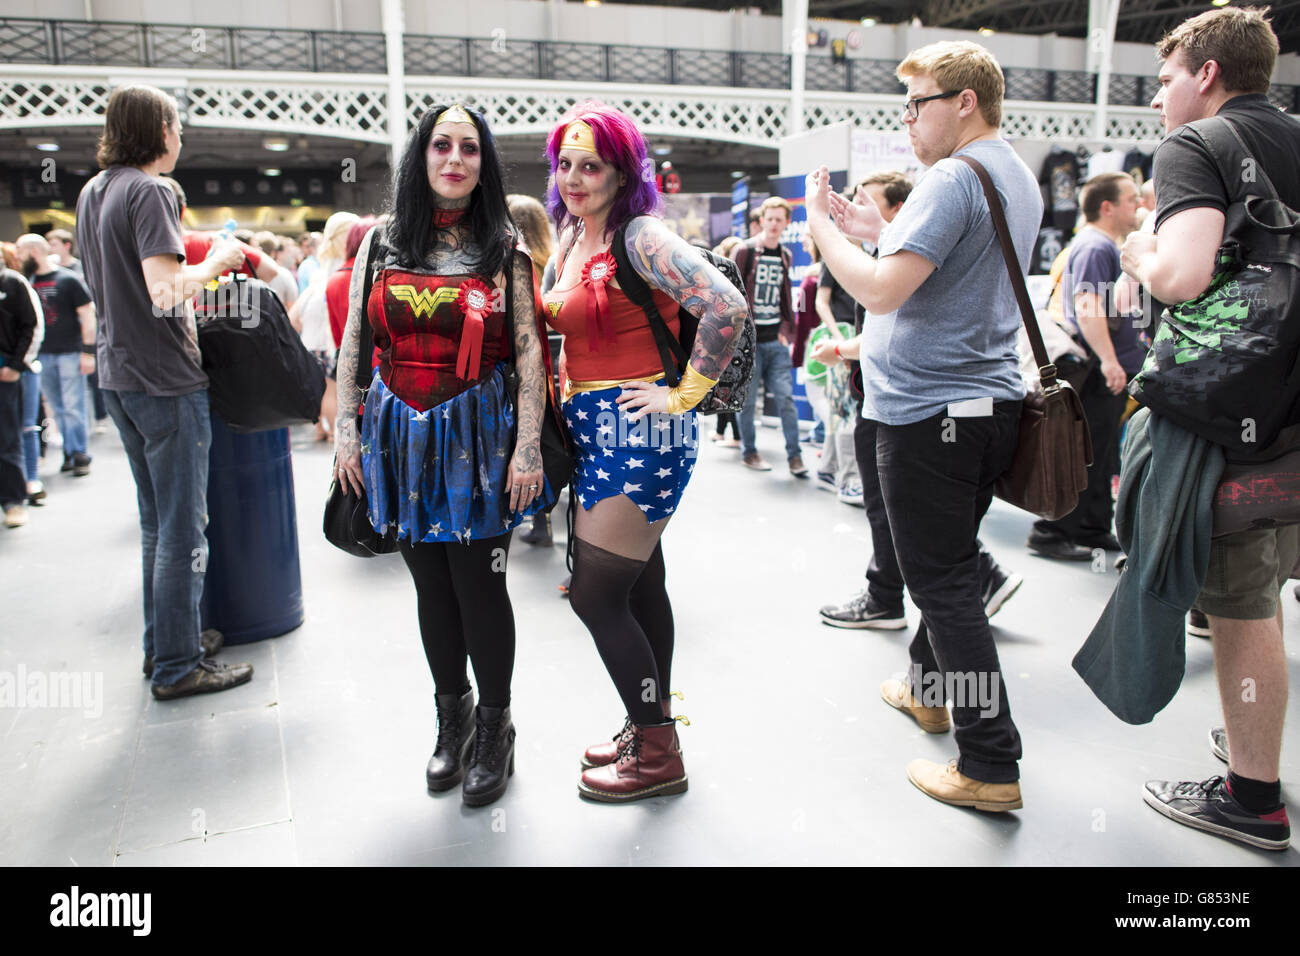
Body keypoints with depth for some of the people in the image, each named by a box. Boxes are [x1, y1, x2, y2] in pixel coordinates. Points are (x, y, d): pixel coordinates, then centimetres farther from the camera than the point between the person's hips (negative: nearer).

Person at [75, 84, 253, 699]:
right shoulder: (149, 192, -15)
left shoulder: (92, 192, 13)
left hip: (118, 374, 9)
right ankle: (178, 666, 7)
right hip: (164, 381, -9)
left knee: (157, 520, 18)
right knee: (183, 528, -1)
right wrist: (216, 261, -9)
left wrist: (195, 258, 20)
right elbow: (165, 292, -25)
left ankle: (161, 644, 29)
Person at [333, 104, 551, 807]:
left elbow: (529, 350, -4)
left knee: (480, 584, 0)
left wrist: (528, 447, -11)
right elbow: (353, 342, 8)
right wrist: (345, 430, 2)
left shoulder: (504, 248, 1)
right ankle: (452, 718, 31)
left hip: (478, 432, -2)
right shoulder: (382, 241, 7)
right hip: (400, 433, 3)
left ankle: (494, 729, 21)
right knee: (431, 585, 10)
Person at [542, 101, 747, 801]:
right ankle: (650, 727, 31)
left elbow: (726, 307, -26)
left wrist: (685, 394, -19)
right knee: (639, 584, 16)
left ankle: (659, 756, 9)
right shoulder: (573, 241, 12)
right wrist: (537, 303, 8)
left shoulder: (640, 237, -15)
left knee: (595, 594, -6)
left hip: (640, 430, -9)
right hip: (595, 431, 9)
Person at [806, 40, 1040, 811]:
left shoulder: (954, 178, -15)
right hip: (992, 402, 10)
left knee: (944, 581, -3)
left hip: (929, 411, -10)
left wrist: (821, 225, -9)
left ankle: (991, 764, 4)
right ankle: (930, 689, 41)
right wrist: (880, 231, 14)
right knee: (953, 563, 22)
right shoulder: (1019, 177, 17)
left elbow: (882, 290, -23)